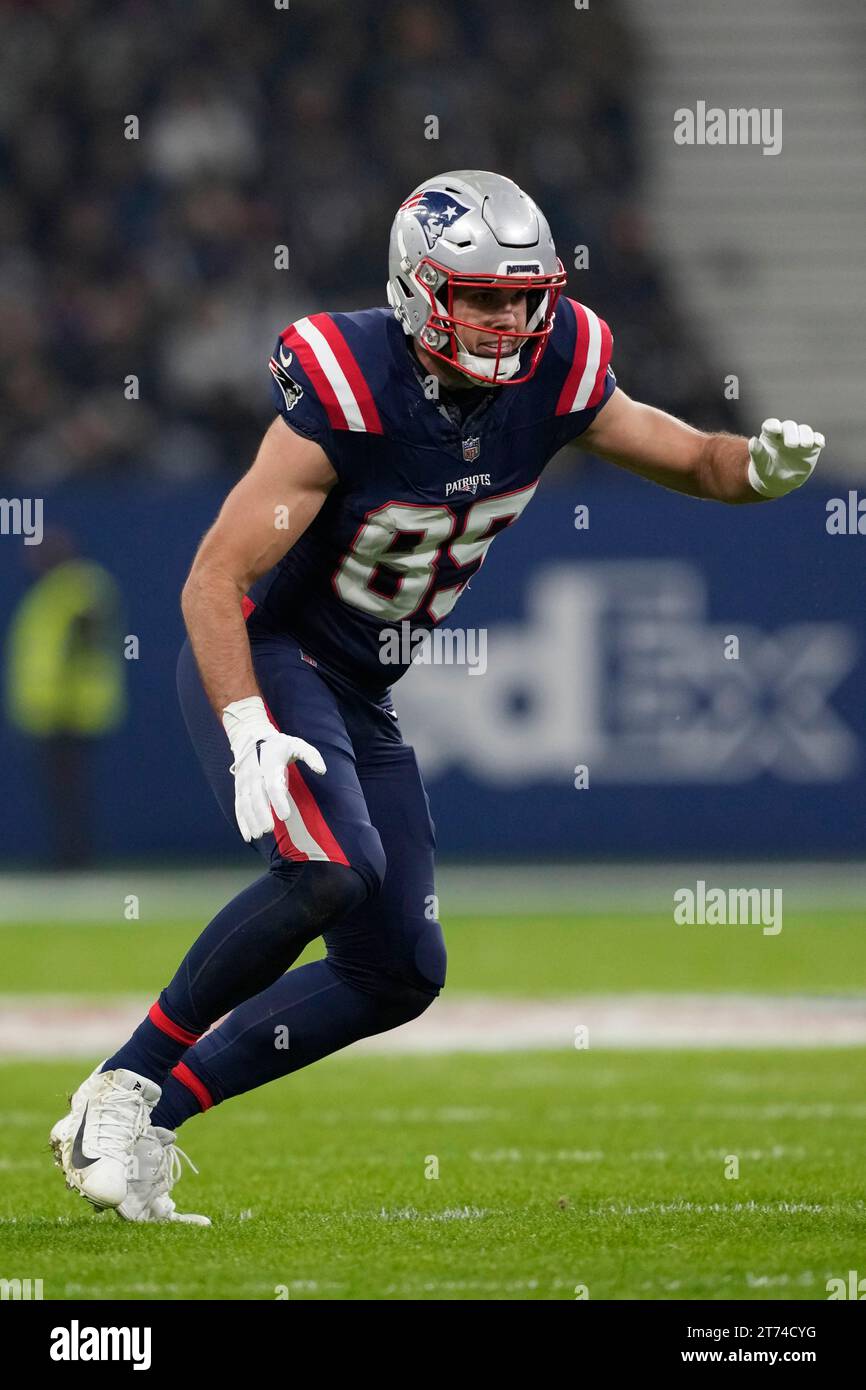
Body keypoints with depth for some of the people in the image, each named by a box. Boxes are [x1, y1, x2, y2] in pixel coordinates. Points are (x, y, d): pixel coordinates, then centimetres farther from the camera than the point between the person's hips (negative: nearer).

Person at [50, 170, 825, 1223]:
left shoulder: (551, 376, -8)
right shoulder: (350, 395, -25)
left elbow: (696, 463, 5)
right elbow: (212, 582, -25)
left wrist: (764, 464, -19)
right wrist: (251, 735, -37)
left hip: (362, 698, 7)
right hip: (261, 661, -7)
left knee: (399, 975, 3)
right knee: (335, 870, -31)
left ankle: (151, 1115, 9)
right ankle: (124, 1084, -17)